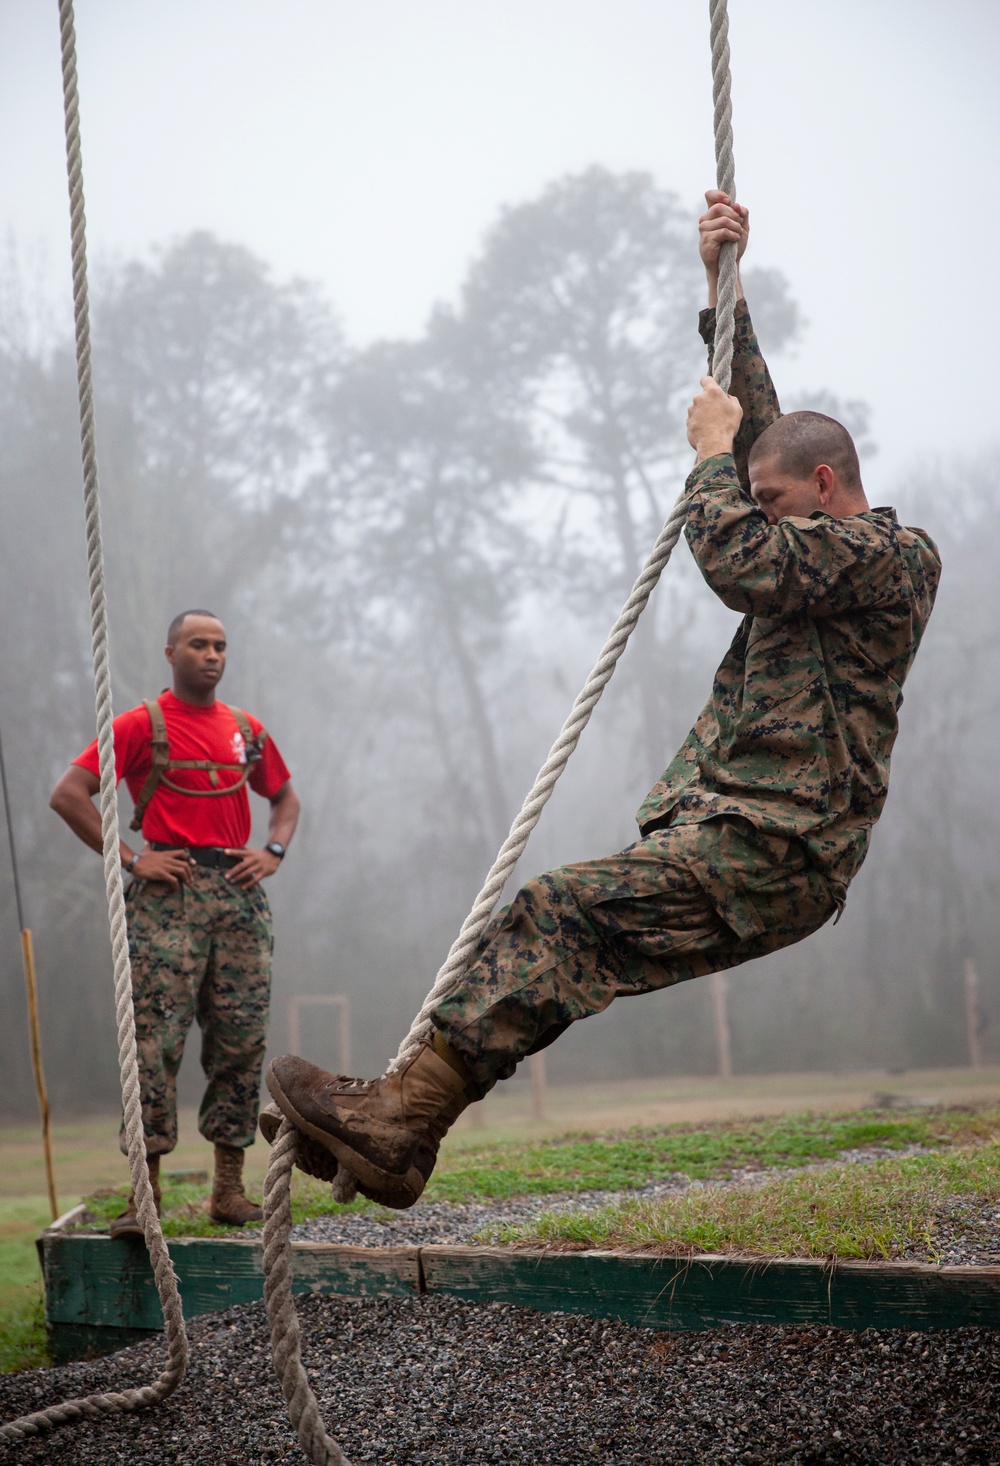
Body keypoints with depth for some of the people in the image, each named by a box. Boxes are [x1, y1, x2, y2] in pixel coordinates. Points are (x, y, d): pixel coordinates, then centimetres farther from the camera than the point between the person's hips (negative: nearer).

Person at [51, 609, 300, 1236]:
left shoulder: (247, 730, 15)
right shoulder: (143, 724, -1)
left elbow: (285, 796, 29)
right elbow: (68, 794, -7)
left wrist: (274, 852, 9)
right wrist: (131, 859, -11)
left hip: (239, 890, 5)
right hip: (170, 891, -5)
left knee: (242, 1040, 4)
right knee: (156, 1041, -10)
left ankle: (230, 1189, 11)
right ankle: (144, 1194, -7)